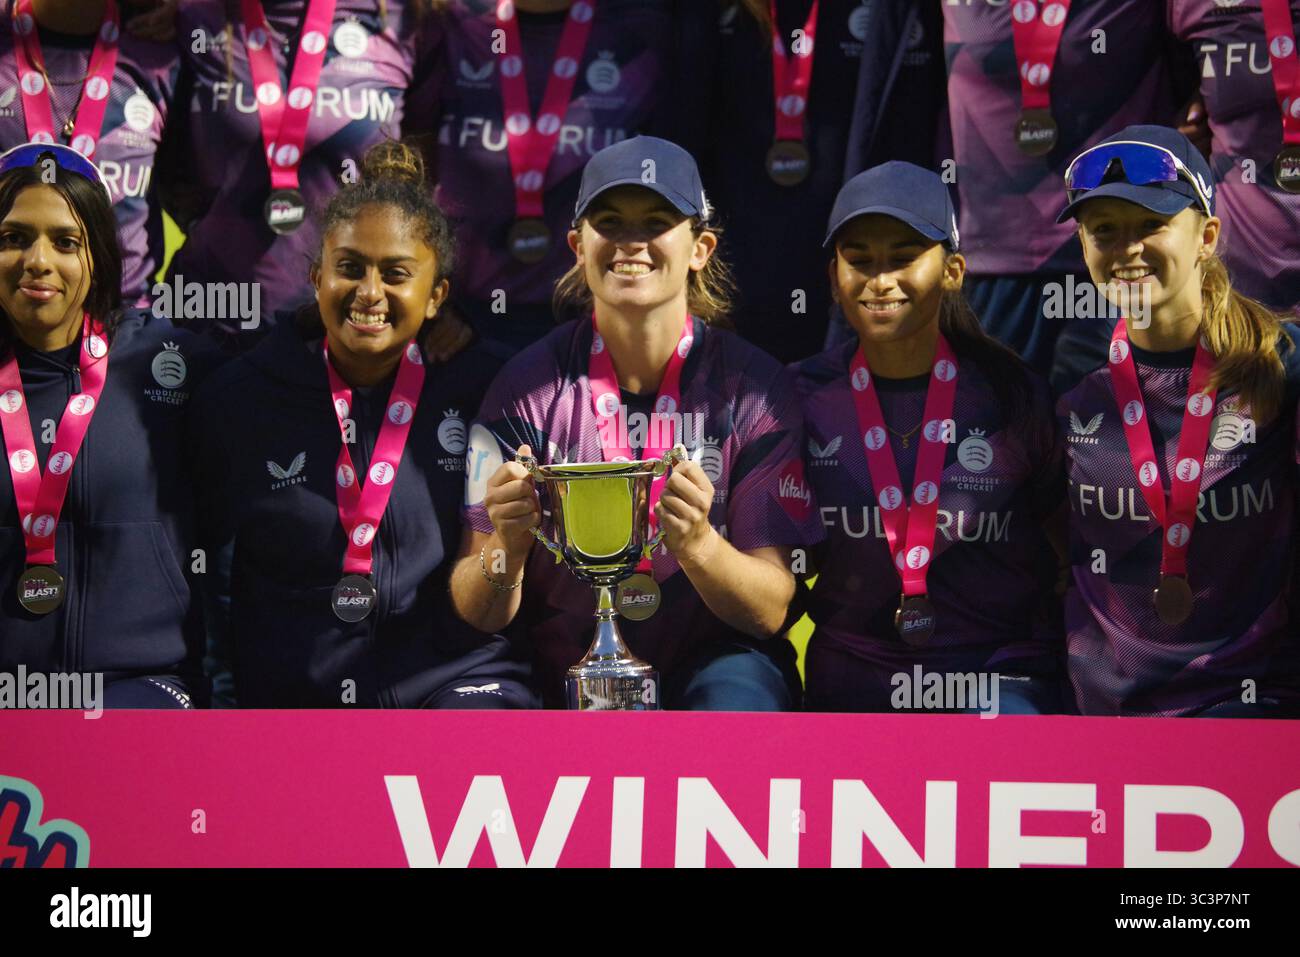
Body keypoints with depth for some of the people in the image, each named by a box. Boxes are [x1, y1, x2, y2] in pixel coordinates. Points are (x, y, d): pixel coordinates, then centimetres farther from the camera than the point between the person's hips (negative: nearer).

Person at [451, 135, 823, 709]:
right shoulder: (529, 386, -3)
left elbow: (771, 611, -7)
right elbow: (477, 614, -4)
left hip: (713, 661, -2)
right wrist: (507, 551, -27)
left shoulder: (752, 387, -3)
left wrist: (698, 544, -28)